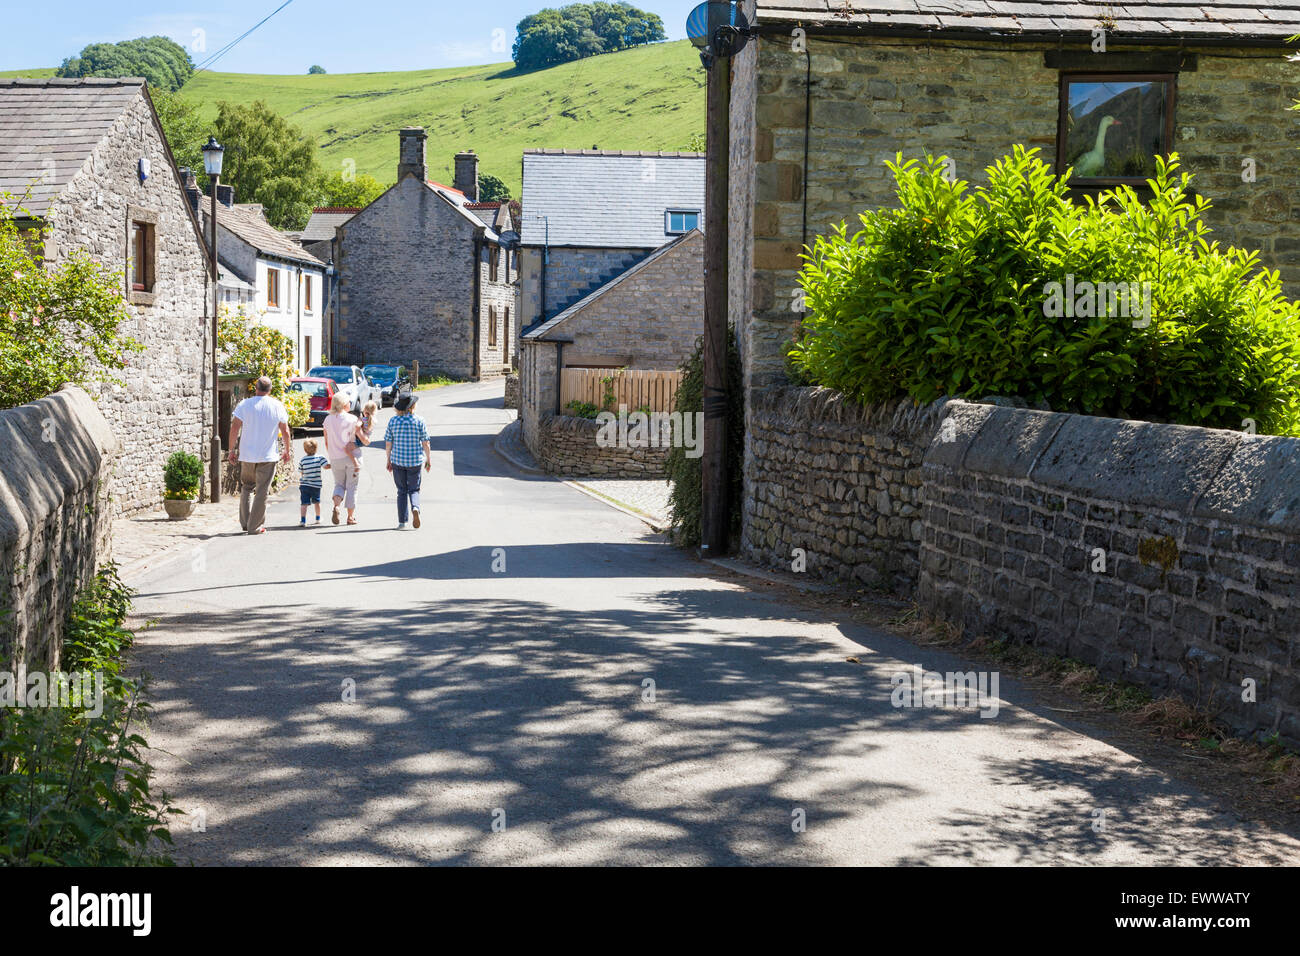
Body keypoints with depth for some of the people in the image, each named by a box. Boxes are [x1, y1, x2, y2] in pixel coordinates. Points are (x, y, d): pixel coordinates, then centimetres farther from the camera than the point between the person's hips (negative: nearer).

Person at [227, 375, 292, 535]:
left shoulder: (244, 405, -2)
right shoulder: (277, 406, -1)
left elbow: (234, 428, -4)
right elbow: (285, 431, 3)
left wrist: (232, 450, 4)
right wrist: (287, 451, 16)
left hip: (247, 455, 2)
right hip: (268, 456, -1)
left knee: (247, 488, 18)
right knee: (262, 492, 2)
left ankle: (244, 522, 16)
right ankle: (255, 526, 2)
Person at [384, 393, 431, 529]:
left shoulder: (393, 420, -1)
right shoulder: (419, 420, -5)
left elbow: (388, 442, 1)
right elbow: (425, 442, -4)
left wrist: (389, 460, 11)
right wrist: (428, 459, 6)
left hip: (397, 460, 1)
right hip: (415, 461, -1)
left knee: (402, 491, 10)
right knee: (414, 489, 10)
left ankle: (402, 522, 7)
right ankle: (415, 508, -20)